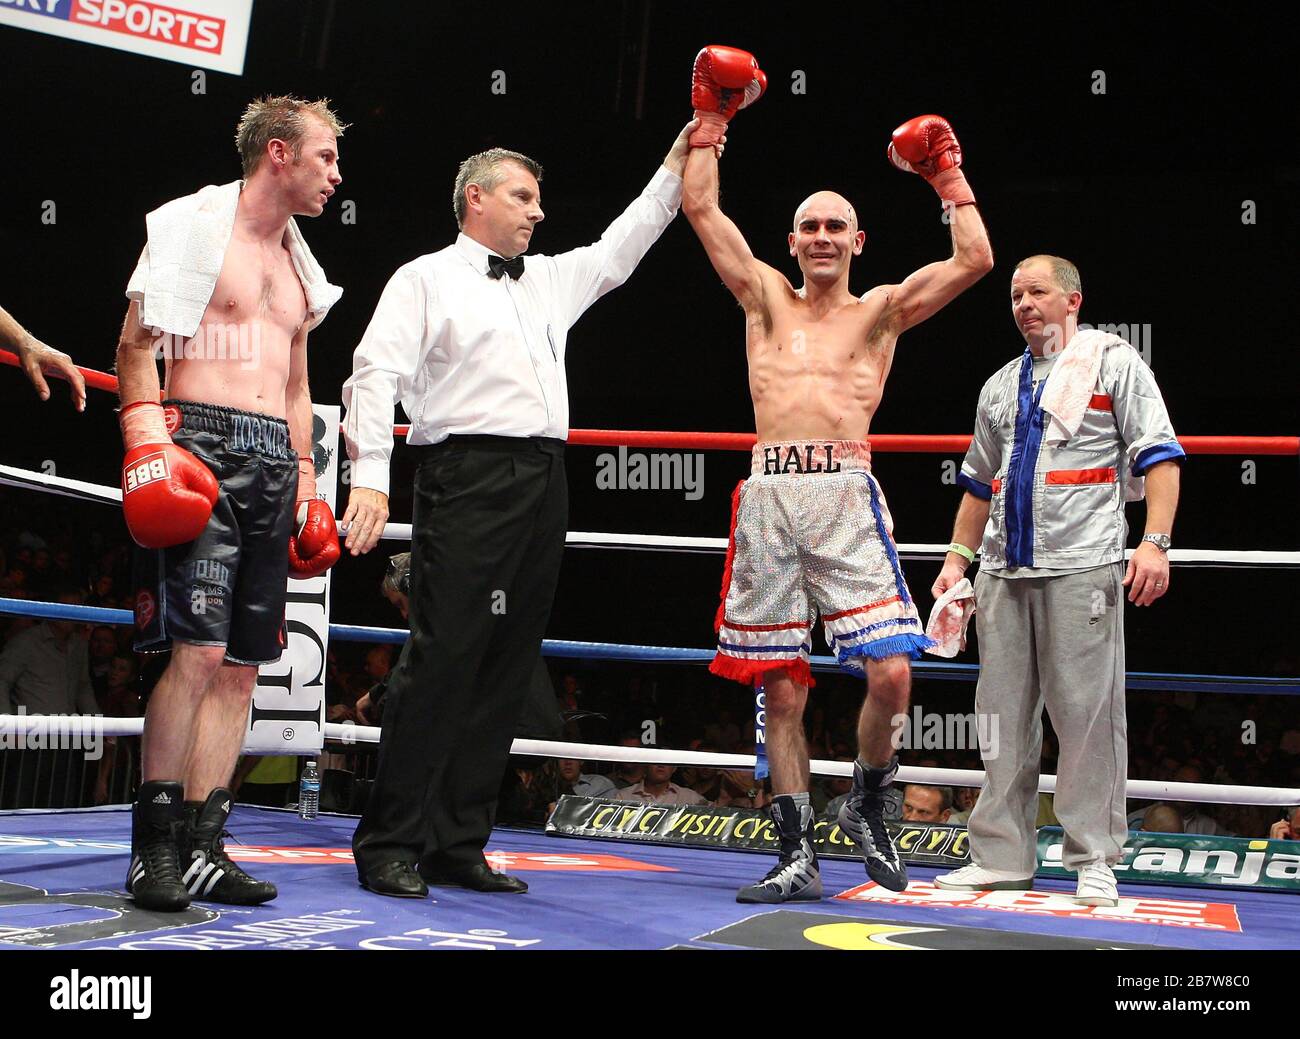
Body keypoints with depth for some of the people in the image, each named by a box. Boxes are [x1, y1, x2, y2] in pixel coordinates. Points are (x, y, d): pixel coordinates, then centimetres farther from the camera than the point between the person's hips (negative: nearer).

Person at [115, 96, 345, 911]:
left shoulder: (297, 263, 24)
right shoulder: (196, 225, 2)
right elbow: (137, 345, -4)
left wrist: (307, 483, 21)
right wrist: (148, 439, -17)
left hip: (274, 463, 7)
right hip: (203, 443, -7)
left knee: (242, 665, 2)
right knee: (198, 650, -16)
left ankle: (201, 850, 5)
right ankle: (155, 850, -8)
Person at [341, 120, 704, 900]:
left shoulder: (552, 281, 25)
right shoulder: (426, 280, 6)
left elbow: (624, 245, 35)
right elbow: (378, 375, -4)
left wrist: (681, 159, 30)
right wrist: (370, 476, -17)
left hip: (544, 485, 7)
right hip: (469, 477, -7)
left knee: (506, 669, 4)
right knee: (443, 659, -12)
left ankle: (459, 845, 9)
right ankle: (391, 845, -6)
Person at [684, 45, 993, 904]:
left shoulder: (882, 310, 14)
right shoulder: (766, 298, 18)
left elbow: (976, 260, 3)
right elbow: (700, 208, 15)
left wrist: (948, 174, 10)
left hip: (846, 494, -1)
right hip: (769, 494, 2)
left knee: (891, 674, -13)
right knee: (781, 689, 2)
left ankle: (869, 803, 15)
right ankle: (799, 856, 11)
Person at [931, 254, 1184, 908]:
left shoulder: (1112, 361, 5)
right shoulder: (1001, 386, 22)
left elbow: (1158, 456, -3)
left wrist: (1155, 542, -15)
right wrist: (958, 557, 17)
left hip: (1082, 566, -6)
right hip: (1005, 571, 6)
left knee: (1087, 712, -6)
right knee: (1003, 713, 5)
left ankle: (1094, 862, 1)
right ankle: (1002, 855, 11)